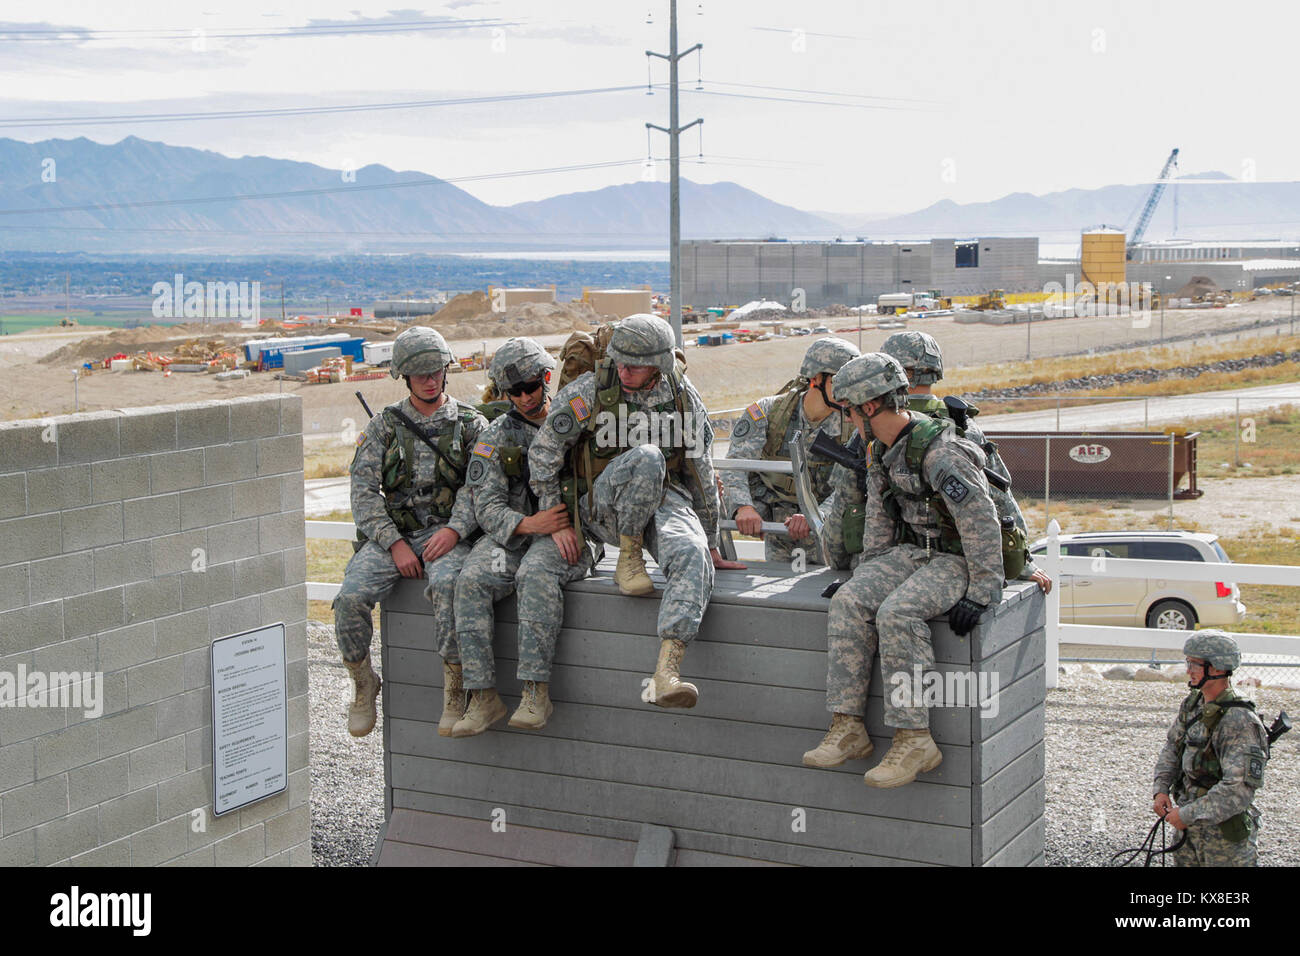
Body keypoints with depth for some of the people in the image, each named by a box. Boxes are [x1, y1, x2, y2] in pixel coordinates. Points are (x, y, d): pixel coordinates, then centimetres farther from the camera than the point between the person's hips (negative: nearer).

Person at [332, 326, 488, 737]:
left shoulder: (471, 424, 9)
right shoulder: (384, 426, 12)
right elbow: (364, 490, 3)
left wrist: (454, 530, -19)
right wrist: (394, 543, -10)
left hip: (446, 535, -2)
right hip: (390, 533, 2)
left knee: (447, 584, -37)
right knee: (351, 595, -25)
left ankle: (454, 692, -25)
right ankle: (363, 683, 0)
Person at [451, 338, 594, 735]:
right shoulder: (495, 438, 12)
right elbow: (487, 507, 2)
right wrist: (527, 524, -17)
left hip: (565, 534, -2)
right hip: (511, 533, 3)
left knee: (536, 573, -36)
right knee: (472, 580, -28)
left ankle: (536, 692, -37)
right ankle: (483, 697, -27)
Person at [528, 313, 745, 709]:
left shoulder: (684, 398, 3)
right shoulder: (588, 391, -8)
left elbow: (701, 473, 12)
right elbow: (542, 454, 0)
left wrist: (711, 542, 17)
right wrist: (556, 522, -3)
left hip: (665, 499, 2)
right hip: (601, 505, -2)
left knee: (691, 554, -33)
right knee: (646, 457, -35)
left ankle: (665, 674, -47)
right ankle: (628, 559, -16)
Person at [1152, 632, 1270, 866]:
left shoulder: (1240, 722, -24)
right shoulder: (1192, 704, 2)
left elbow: (1239, 789, -28)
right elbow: (1172, 748, 16)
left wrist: (1187, 814, -23)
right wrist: (1161, 789, 0)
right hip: (1189, 824, 8)